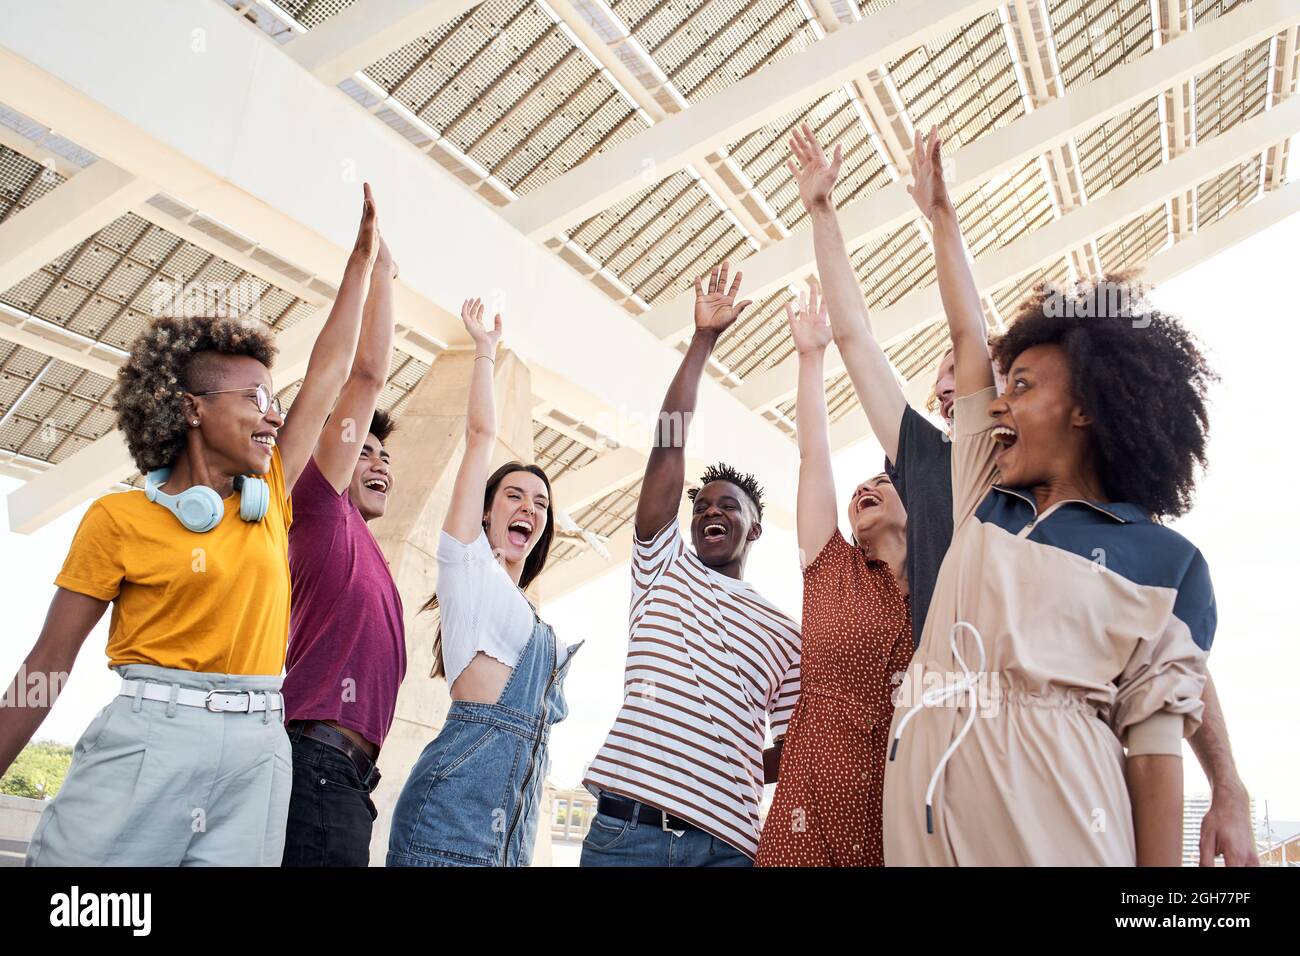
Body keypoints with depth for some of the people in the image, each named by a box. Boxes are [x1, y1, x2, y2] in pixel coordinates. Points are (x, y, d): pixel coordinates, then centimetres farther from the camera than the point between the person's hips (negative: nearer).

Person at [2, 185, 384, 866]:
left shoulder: (271, 498, 9)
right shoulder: (119, 518, -2)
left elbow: (329, 373, 13)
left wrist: (364, 254, 19)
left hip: (259, 749, 4)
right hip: (147, 739, -3)